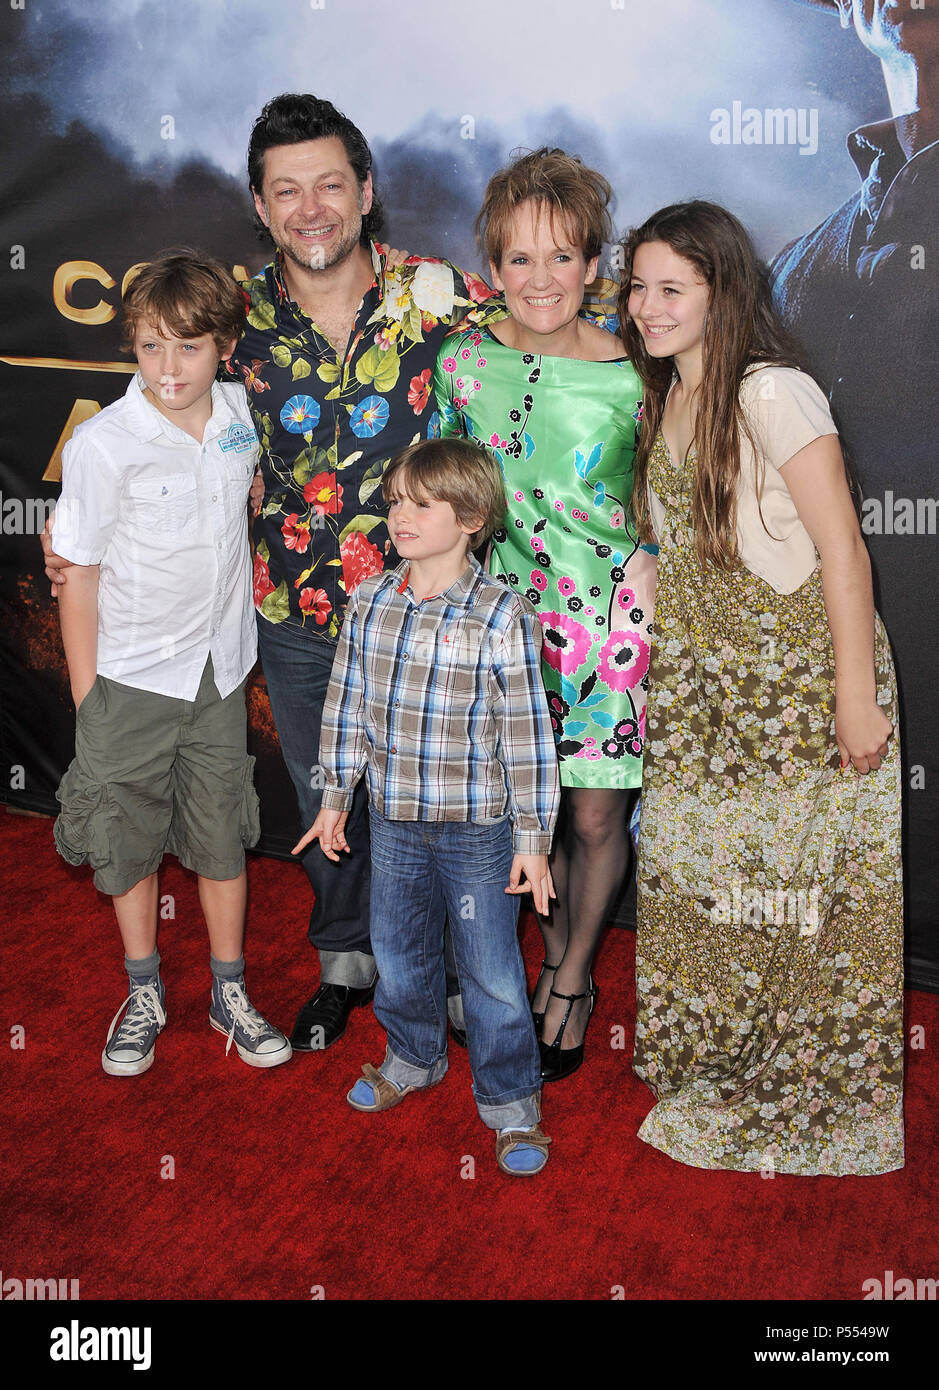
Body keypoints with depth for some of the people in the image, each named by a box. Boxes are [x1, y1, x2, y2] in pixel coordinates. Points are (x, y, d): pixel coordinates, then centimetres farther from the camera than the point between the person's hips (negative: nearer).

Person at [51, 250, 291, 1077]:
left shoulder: (240, 415, -3)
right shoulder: (104, 444, -16)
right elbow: (80, 578, -10)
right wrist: (86, 702, -8)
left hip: (219, 671, 3)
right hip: (130, 678, -3)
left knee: (222, 838, 12)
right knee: (130, 843, 11)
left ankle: (230, 995, 29)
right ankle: (144, 996, 31)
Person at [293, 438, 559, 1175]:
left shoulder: (503, 618, -16)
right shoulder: (370, 602, -1)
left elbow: (528, 734, -13)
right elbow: (349, 705, 8)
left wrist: (533, 839, -11)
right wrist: (338, 797, 12)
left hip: (479, 831, -4)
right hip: (394, 823, 5)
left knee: (492, 974, 7)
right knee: (399, 955, 21)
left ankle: (511, 1102, 27)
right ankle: (414, 1057, 47)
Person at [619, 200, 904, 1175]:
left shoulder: (774, 396, -15)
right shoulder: (661, 399, 8)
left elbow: (843, 555, -17)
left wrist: (857, 700, -17)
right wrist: (665, 671, 13)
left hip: (799, 686, -7)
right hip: (699, 692, 7)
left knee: (802, 892, 4)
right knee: (701, 881, 12)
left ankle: (816, 1082, 24)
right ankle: (720, 1060, 33)